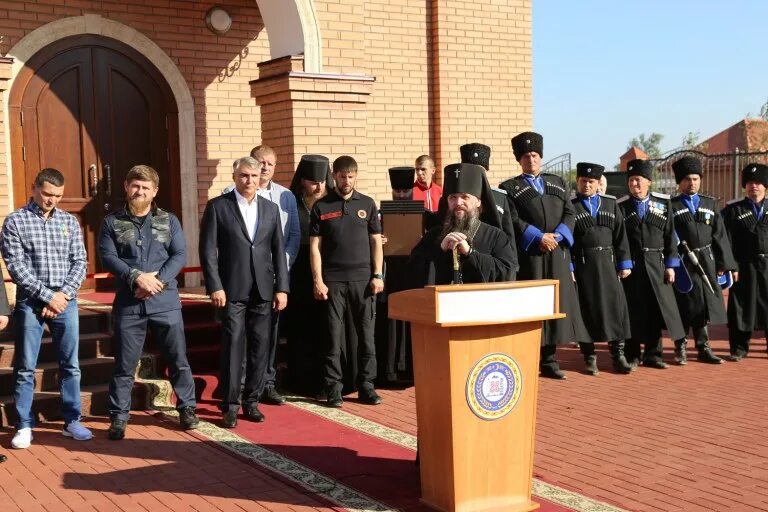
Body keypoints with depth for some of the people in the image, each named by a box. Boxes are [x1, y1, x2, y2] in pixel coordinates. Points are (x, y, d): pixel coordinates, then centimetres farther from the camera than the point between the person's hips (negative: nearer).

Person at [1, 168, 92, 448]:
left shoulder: (70, 221, 8)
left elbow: (79, 262, 6)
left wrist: (64, 294, -8)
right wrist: (47, 295, -13)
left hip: (66, 302, 3)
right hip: (30, 303, -3)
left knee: (70, 365, 7)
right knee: (25, 368, 3)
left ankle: (72, 421, 17)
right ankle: (24, 425, 12)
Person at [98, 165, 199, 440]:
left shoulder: (169, 220, 7)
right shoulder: (112, 222, 4)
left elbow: (180, 255, -1)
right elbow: (107, 257, -5)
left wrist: (159, 280, -15)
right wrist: (137, 278, -18)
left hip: (166, 302, 1)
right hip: (128, 304, -1)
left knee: (178, 359, 7)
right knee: (124, 364, 5)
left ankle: (187, 408, 21)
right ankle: (119, 416, 16)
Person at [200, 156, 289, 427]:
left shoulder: (271, 208, 11)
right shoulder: (218, 206, 0)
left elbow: (278, 251, 10)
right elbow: (208, 250, -3)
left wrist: (282, 288, 3)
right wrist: (215, 287, -10)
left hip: (263, 291, 4)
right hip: (232, 290, -3)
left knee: (260, 347, 6)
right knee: (233, 347, -3)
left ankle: (252, 401, 17)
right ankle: (230, 405, 5)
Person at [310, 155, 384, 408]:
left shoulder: (367, 204, 9)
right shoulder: (321, 207, 4)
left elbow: (376, 242, 9)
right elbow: (315, 246, 2)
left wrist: (378, 275, 0)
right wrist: (318, 281, -5)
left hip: (363, 278, 1)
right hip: (332, 280, -1)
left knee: (366, 334, 3)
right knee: (333, 336, 1)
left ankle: (366, 386, 12)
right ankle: (333, 389, 8)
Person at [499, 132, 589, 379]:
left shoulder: (558, 183, 18)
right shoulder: (510, 188, 6)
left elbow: (569, 213, 9)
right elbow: (513, 220, -7)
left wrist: (557, 236, -8)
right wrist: (539, 238, -16)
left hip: (557, 253, 4)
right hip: (528, 255, -4)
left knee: (557, 302, 4)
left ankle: (549, 361, 12)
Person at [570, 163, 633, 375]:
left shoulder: (611, 204, 9)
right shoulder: (569, 206, -1)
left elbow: (621, 235, 8)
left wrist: (625, 263, 3)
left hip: (608, 263, 3)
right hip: (582, 265, -3)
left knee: (616, 306, 2)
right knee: (586, 309, 2)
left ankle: (618, 355, 12)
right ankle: (590, 357, 13)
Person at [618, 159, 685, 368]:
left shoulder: (663, 203, 5)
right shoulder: (621, 206, -1)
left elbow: (670, 236, 5)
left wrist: (670, 265, 1)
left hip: (656, 265, 2)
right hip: (631, 265, -2)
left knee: (657, 309, 5)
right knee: (633, 311, 1)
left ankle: (652, 354, 17)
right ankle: (632, 356, 11)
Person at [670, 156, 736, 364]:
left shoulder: (710, 204, 12)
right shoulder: (671, 206, 0)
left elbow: (720, 235, 9)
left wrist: (723, 264, 3)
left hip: (707, 262, 4)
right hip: (682, 263, -4)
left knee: (704, 305, 8)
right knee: (685, 306, 0)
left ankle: (703, 348, 18)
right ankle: (680, 347, 13)